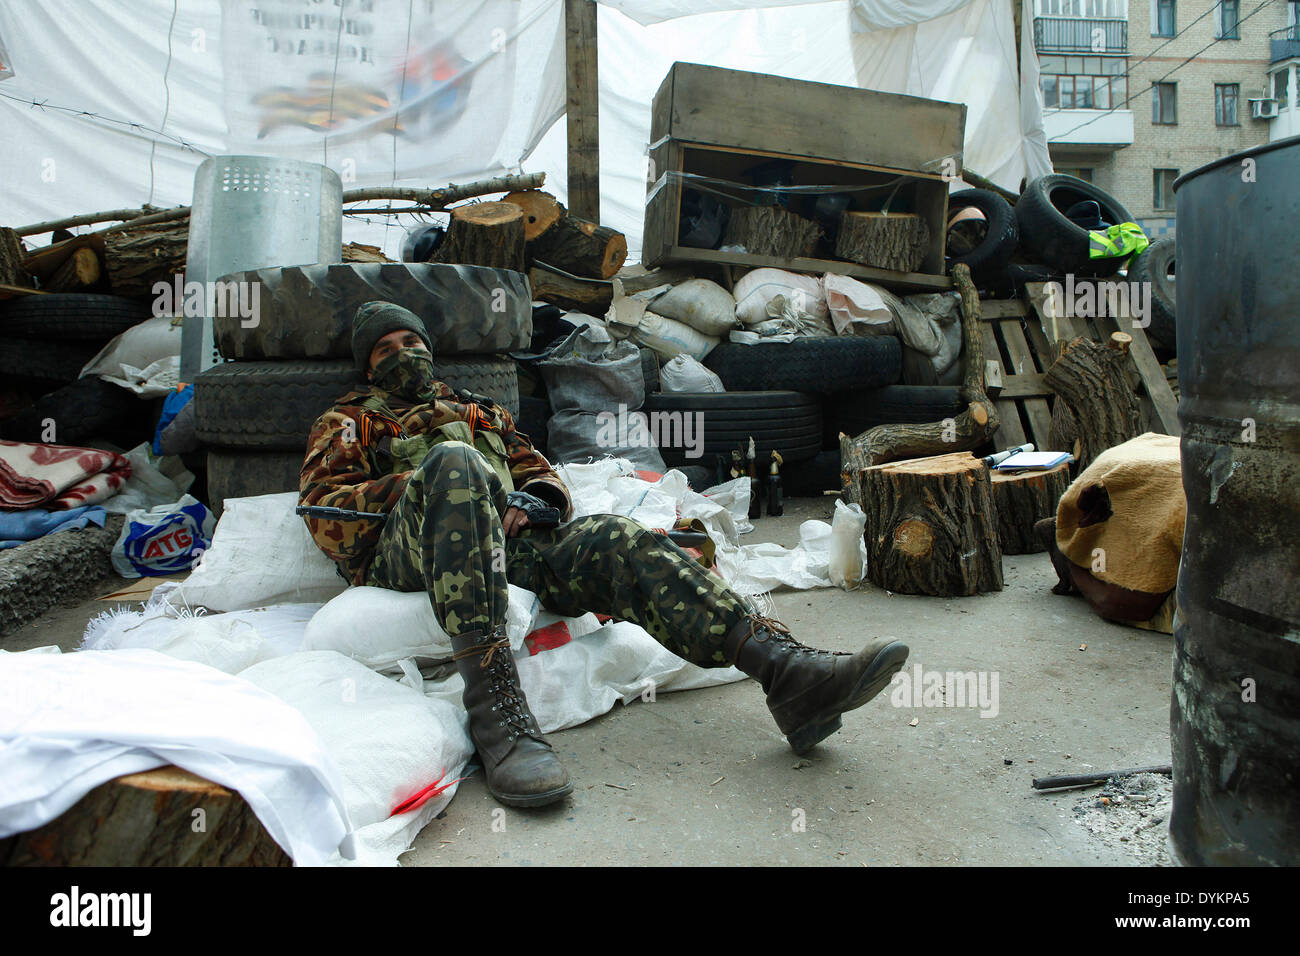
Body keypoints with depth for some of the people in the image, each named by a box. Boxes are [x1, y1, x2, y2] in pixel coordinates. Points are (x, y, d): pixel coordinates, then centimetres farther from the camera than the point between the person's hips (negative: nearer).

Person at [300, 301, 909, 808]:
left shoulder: (481, 412, 35)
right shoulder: (348, 423, 24)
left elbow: (541, 473, 26)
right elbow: (323, 515, 6)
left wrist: (533, 497, 0)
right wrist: (418, 483, -8)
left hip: (507, 544, 4)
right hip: (405, 562, -3)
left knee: (616, 541, -25)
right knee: (453, 460, -35)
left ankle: (793, 675, -39)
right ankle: (494, 707, -47)